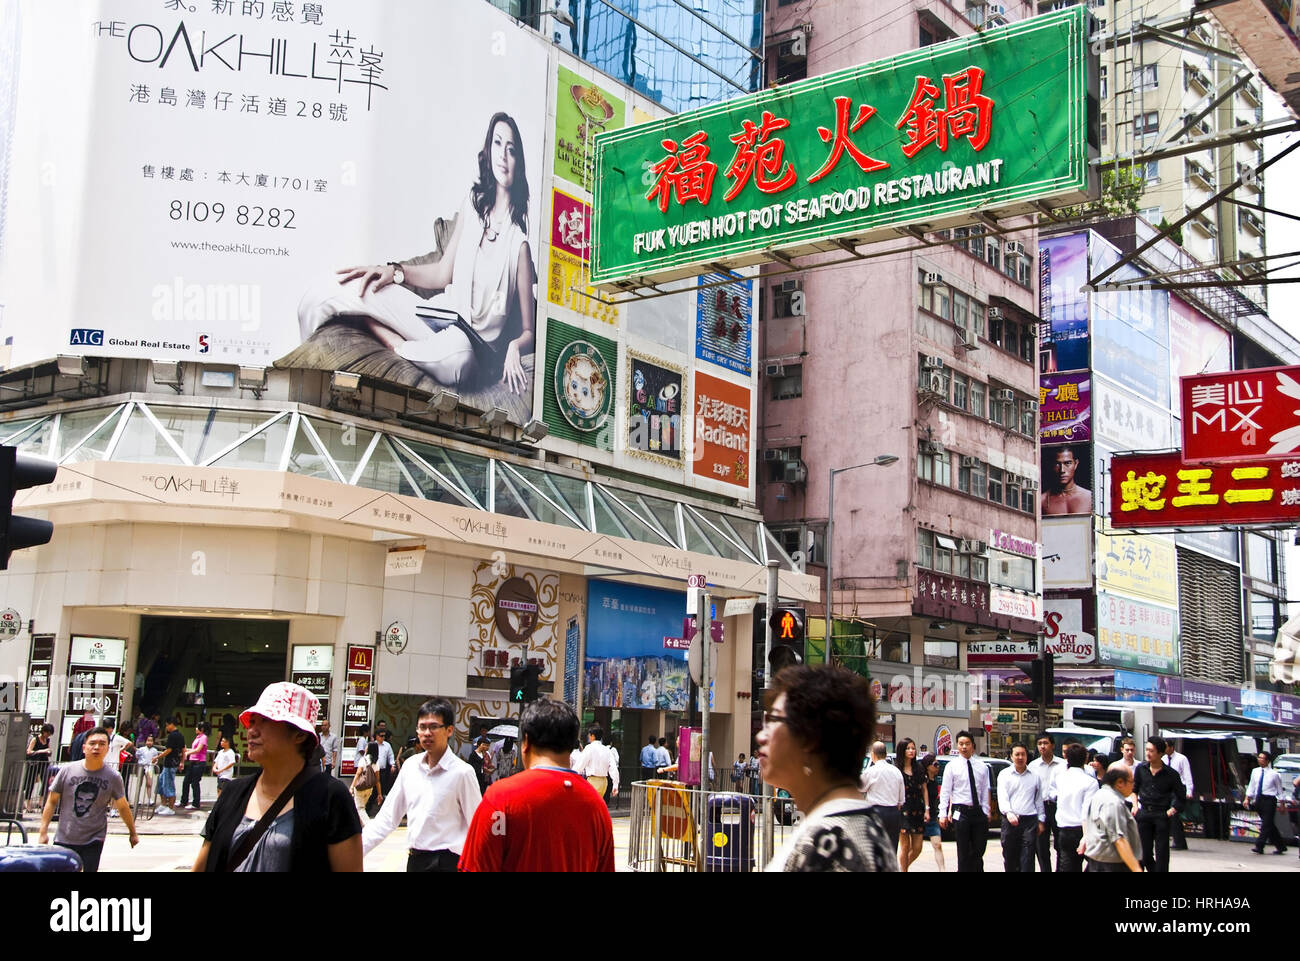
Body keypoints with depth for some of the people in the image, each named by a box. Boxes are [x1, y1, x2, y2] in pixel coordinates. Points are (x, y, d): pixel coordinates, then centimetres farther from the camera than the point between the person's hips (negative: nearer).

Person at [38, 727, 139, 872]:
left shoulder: (113, 777, -3)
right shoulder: (67, 770, -3)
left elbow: (123, 807, 8)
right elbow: (52, 801, 4)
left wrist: (133, 833, 15)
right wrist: (43, 832, 0)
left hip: (93, 842, -1)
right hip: (64, 839, 1)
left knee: (90, 869, -7)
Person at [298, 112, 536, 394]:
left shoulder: (519, 236, -8)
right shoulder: (473, 204, 9)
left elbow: (527, 331, -3)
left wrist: (515, 347, -24)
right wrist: (395, 271, 3)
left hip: (477, 345, -5)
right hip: (442, 316, 5)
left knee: (458, 355, -44)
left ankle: (396, 346, -18)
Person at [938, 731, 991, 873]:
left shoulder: (982, 766, 8)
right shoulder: (952, 766, 0)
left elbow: (985, 791, 8)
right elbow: (945, 792, -2)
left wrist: (985, 811, 0)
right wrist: (943, 813, -8)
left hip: (979, 812, 3)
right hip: (961, 812, -3)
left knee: (979, 851, 6)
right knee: (964, 852, 0)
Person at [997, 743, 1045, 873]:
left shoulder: (1034, 776, 12)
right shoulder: (1004, 775, 6)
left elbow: (1039, 800, 16)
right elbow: (1002, 797, -7)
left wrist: (1041, 820, 11)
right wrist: (1008, 812, -24)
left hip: (1029, 820, 0)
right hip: (1010, 821, 0)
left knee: (1027, 859, -7)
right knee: (1009, 857, 5)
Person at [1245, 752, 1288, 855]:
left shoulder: (1274, 774, -4)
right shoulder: (1255, 772, 8)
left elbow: (1279, 789, 3)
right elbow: (1251, 786, 13)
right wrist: (1247, 799, 6)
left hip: (1269, 800, -5)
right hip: (1258, 799, 5)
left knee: (1267, 824, -9)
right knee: (1269, 824, 11)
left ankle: (1259, 846, -11)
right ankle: (1280, 845, 22)